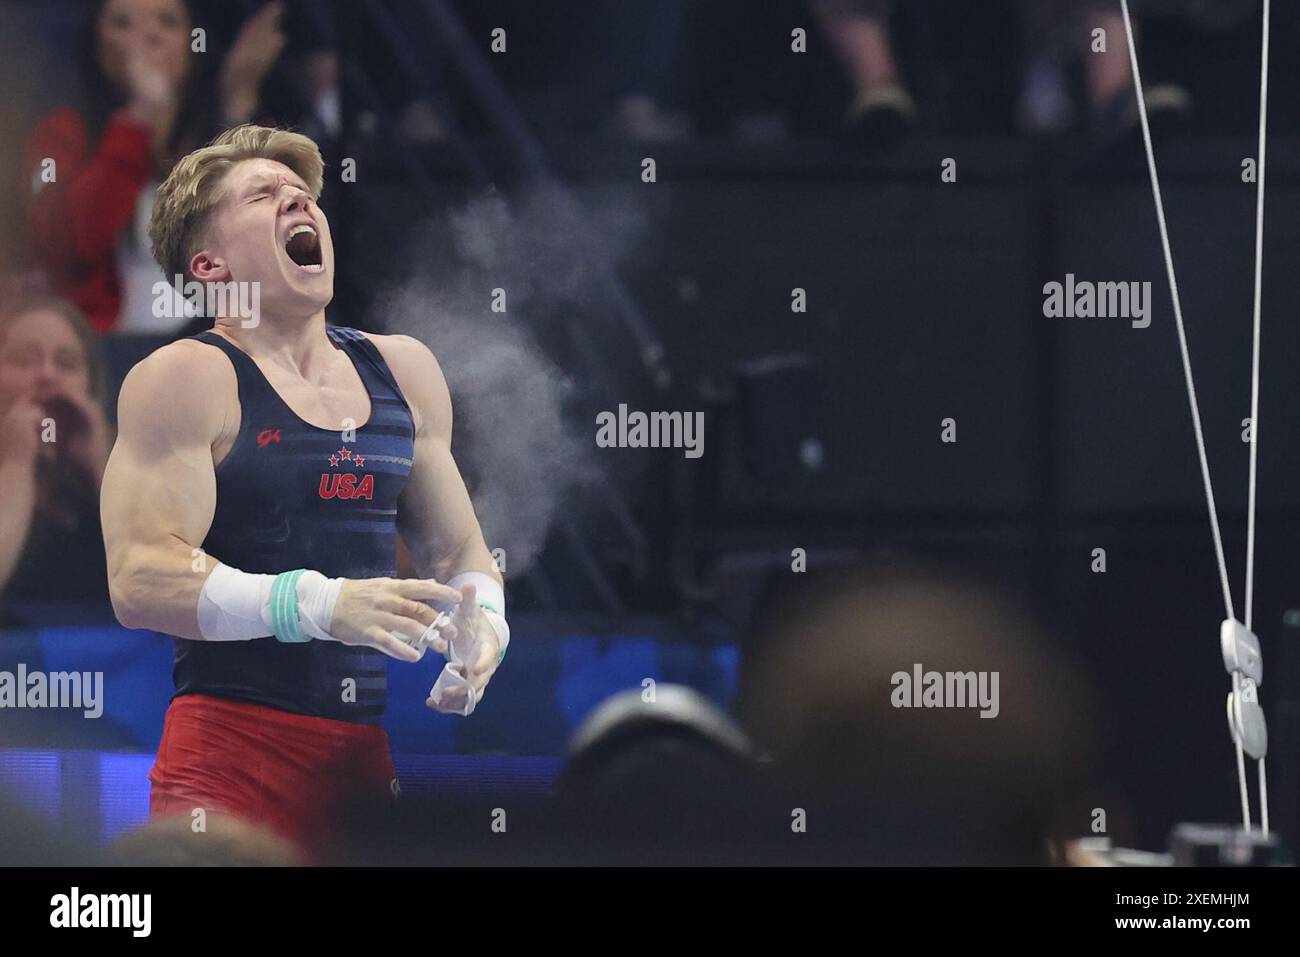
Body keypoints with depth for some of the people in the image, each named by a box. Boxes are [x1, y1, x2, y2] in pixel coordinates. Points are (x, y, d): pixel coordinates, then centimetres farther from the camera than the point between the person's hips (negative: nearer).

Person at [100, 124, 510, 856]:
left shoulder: (403, 371, 16)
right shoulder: (189, 378, -4)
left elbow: (458, 550, 25)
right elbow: (140, 579, -15)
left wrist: (483, 626, 2)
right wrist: (323, 606, -26)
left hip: (382, 753, 5)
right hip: (237, 752, -5)